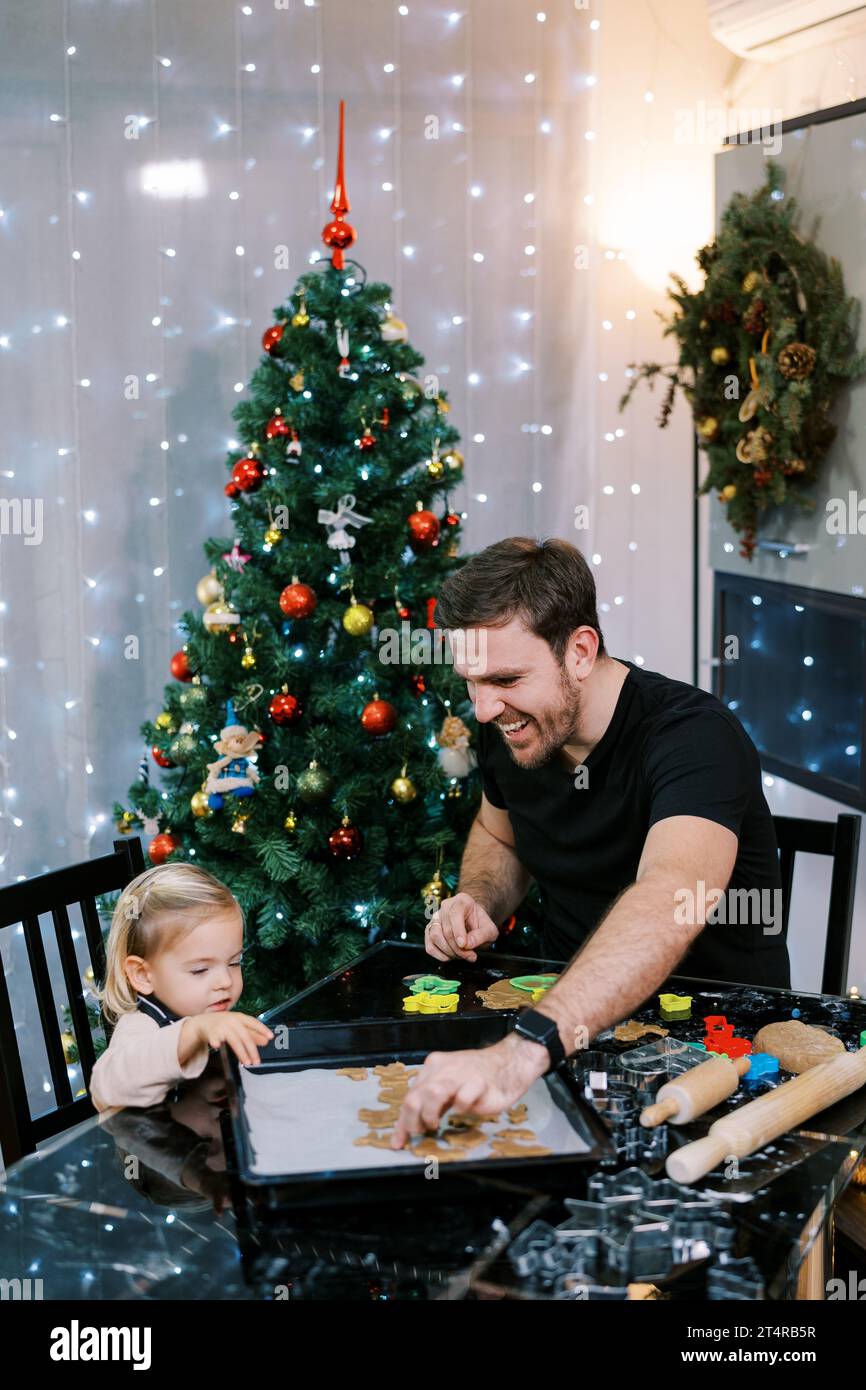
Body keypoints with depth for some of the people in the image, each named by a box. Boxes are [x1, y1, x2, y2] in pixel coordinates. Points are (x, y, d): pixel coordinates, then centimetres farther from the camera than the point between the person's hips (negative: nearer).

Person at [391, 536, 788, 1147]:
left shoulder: (695, 736, -26)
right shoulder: (507, 727, -3)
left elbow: (670, 901, -45)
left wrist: (524, 1050, -59)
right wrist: (478, 905, -5)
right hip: (572, 1013, 6)